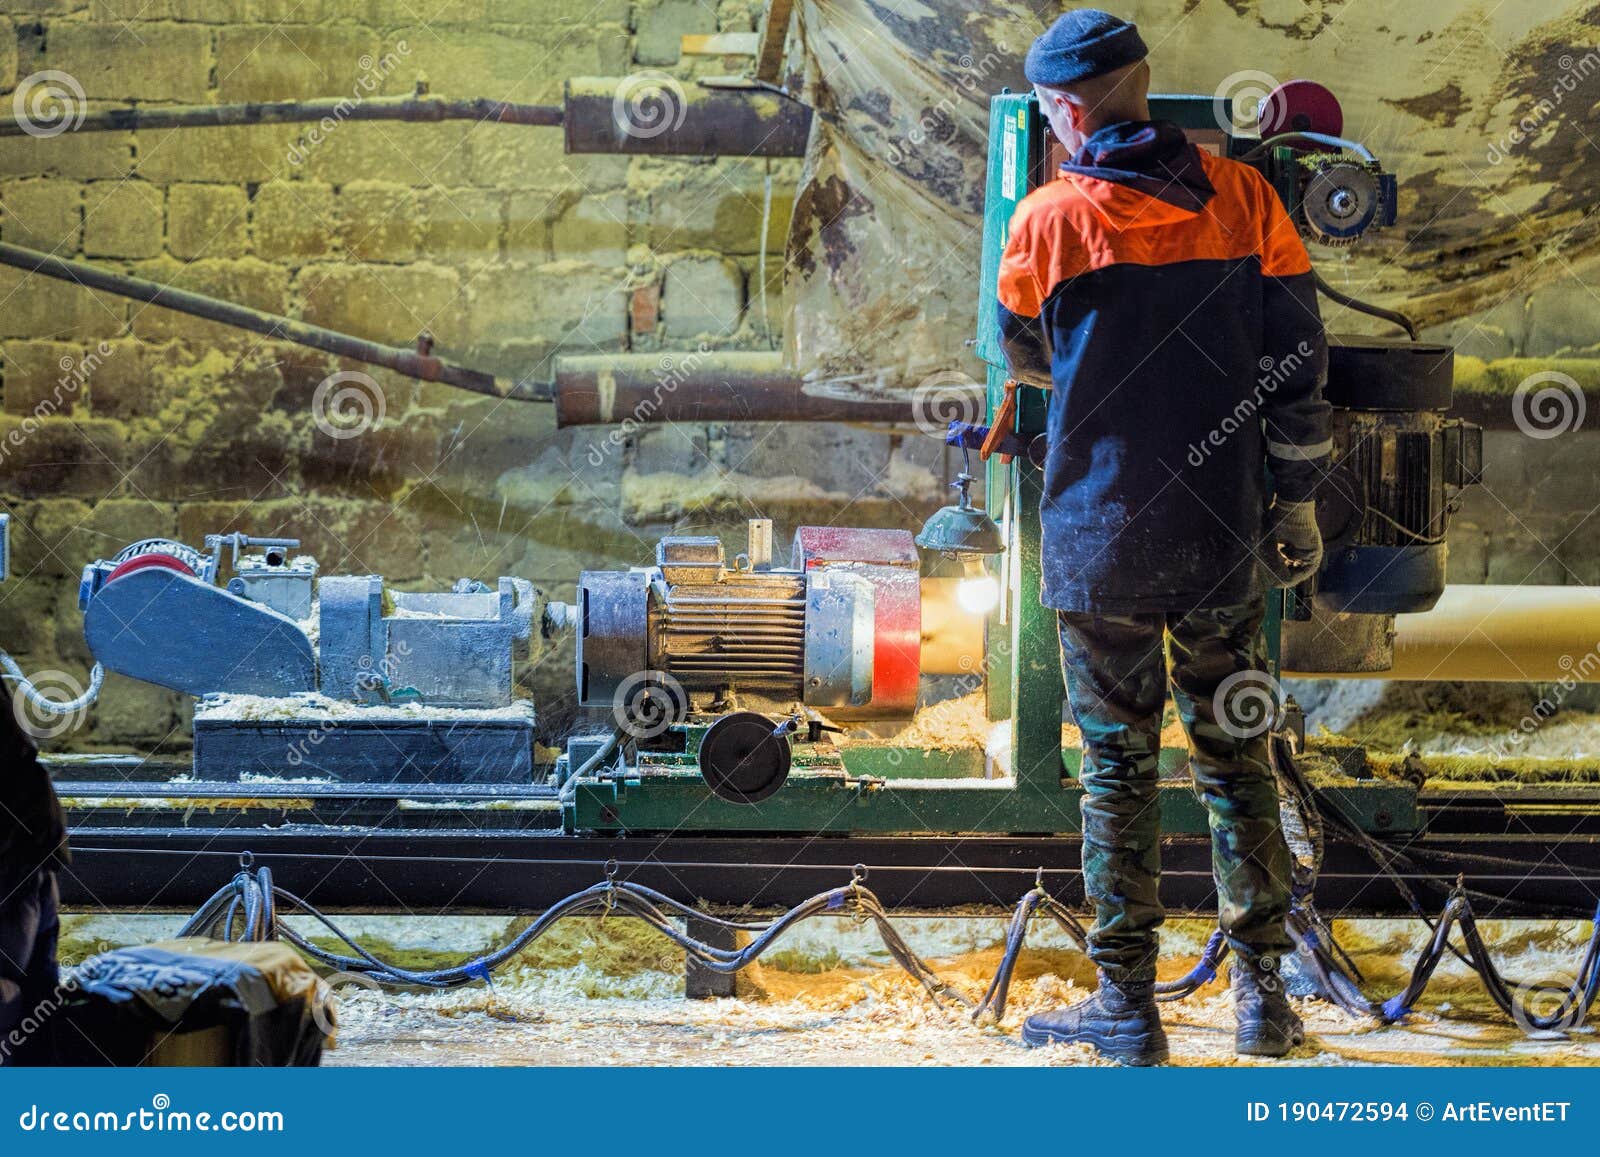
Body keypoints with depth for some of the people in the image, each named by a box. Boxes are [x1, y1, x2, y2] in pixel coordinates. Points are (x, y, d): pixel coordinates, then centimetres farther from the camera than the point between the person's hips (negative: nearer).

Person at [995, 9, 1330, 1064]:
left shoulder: (1050, 218, -7)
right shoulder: (1241, 197, 0)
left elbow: (1026, 358, 10)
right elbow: (1298, 354, 0)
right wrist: (1297, 501, 8)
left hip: (1101, 541, -3)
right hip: (1225, 540, 3)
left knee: (1118, 766, 5)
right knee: (1236, 755, 12)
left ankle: (1129, 1006, 8)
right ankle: (1264, 995, 14)